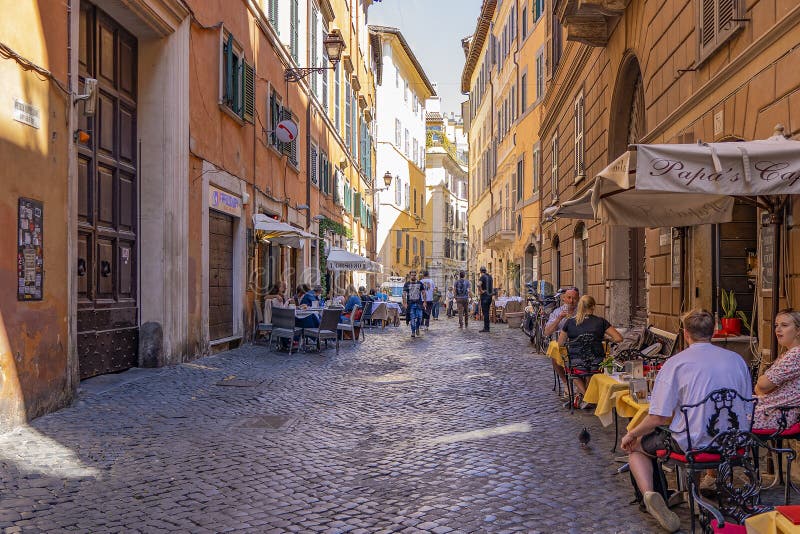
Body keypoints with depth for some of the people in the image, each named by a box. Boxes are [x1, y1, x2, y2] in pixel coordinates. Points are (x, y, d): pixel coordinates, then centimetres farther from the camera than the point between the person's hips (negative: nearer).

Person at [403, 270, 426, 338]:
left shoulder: (420, 283, 8)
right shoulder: (406, 284, 3)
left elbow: (423, 293, 10)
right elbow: (404, 294, -1)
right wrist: (404, 303, -11)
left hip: (418, 303, 1)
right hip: (410, 304, -1)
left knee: (419, 317, -6)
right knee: (412, 318, -1)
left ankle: (417, 328, 20)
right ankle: (413, 332, 7)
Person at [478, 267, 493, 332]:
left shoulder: (482, 277, -12)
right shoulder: (490, 277, 13)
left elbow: (479, 285, -29)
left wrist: (481, 291, -18)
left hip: (484, 296, -8)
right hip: (490, 296, 8)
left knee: (485, 312, -6)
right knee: (486, 312, 13)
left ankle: (486, 328, -6)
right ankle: (486, 327, 17)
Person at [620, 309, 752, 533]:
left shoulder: (675, 363, -12)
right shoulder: (737, 359, 2)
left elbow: (658, 418, -13)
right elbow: (746, 408, 13)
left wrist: (631, 435, 4)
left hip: (692, 444, -5)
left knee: (636, 445, 15)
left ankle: (648, 492, -9)